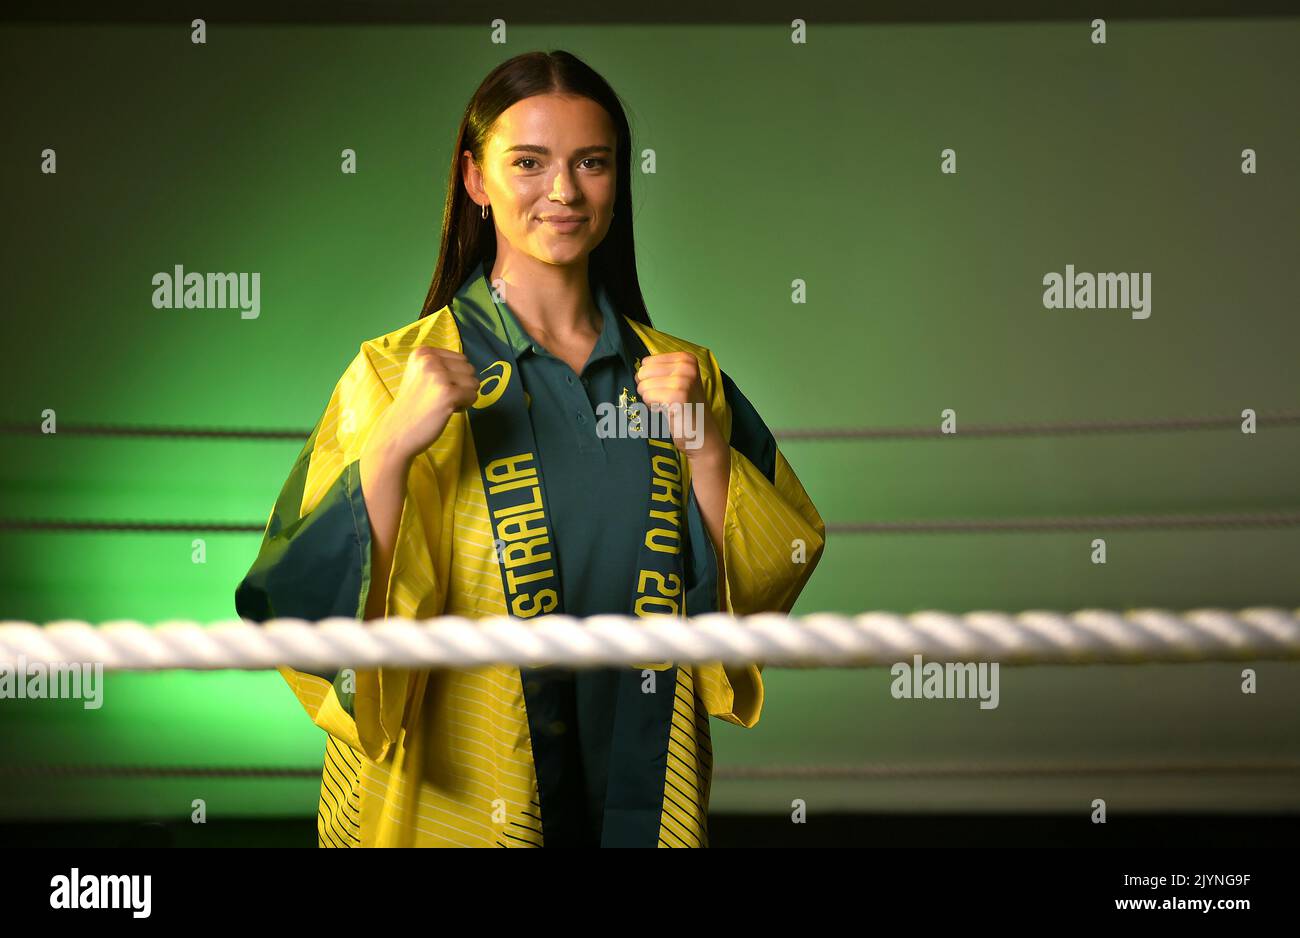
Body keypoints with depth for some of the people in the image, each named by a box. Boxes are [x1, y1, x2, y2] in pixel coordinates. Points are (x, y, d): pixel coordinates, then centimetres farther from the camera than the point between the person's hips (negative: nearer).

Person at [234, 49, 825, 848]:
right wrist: (390, 448, -26)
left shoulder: (676, 374, 2)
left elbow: (761, 593, -2)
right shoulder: (397, 374, -9)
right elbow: (319, 610, -14)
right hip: (455, 810, -3)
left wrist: (704, 445, -15)